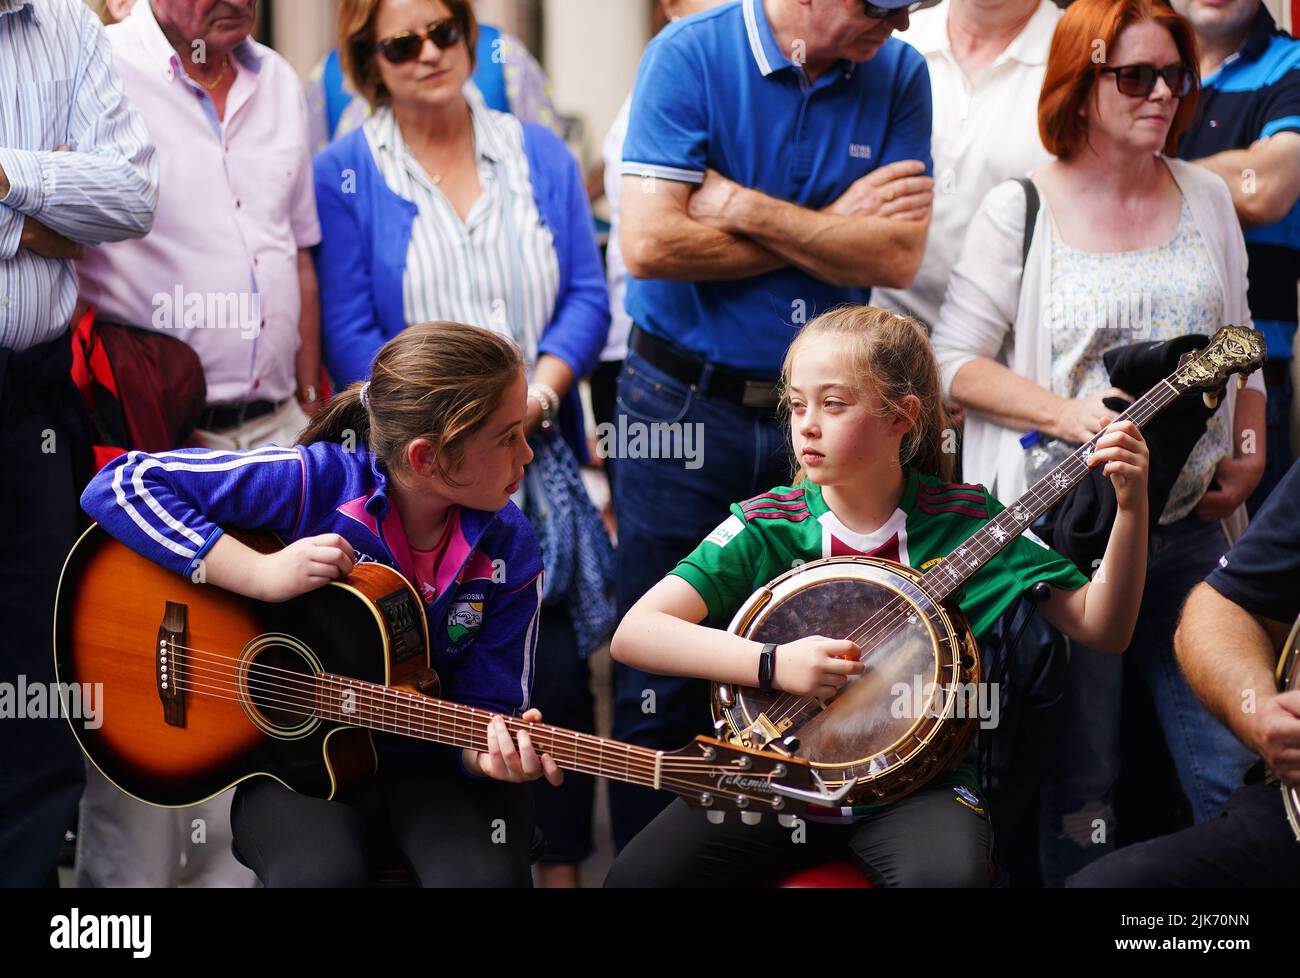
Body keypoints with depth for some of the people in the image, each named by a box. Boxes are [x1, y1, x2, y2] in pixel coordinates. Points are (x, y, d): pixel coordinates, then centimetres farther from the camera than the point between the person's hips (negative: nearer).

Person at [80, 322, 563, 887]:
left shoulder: (509, 550, -8)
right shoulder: (315, 483, -17)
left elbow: (488, 708, -4)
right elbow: (121, 485, -18)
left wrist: (491, 753, -30)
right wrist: (261, 575, -26)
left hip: (434, 759, 2)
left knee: (484, 874, -31)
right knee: (318, 871, -35)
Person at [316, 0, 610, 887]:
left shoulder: (540, 155, 10)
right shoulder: (345, 175, 1)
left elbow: (586, 295, 6)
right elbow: (350, 333, -5)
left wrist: (539, 390, -11)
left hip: (538, 459, 2)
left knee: (559, 672, -2)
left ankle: (564, 861, 12)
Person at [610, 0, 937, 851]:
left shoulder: (899, 77, 2)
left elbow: (898, 255, -8)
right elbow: (651, 241, -19)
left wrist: (745, 208, -16)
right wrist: (832, 226, -11)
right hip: (684, 406, -3)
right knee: (664, 690, 3)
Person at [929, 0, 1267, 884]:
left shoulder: (1205, 198, 10)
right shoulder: (1019, 211, -3)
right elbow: (954, 362, -4)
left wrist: (1248, 452, 2)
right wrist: (1065, 414, -17)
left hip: (1191, 525, 4)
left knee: (1234, 772, 0)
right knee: (1078, 785, 3)